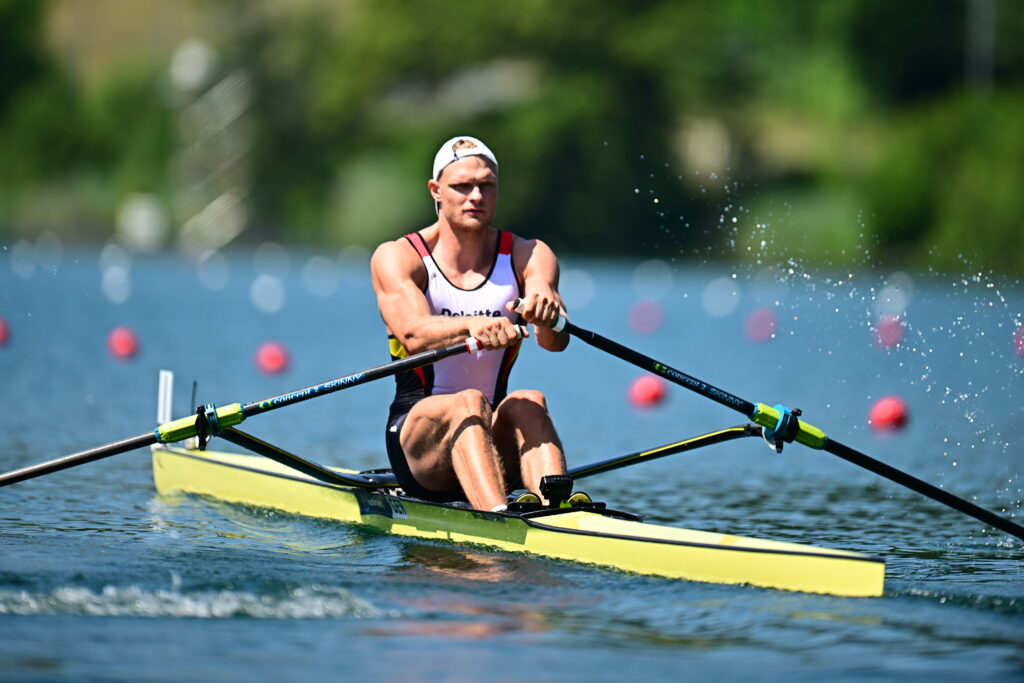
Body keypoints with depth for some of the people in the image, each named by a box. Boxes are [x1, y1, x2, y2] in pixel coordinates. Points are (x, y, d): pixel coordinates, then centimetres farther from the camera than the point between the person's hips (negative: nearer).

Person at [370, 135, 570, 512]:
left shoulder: (529, 256, 5)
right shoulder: (396, 258, -2)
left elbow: (555, 341, -16)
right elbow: (414, 334, -24)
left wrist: (547, 313, -41)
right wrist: (472, 326, -45)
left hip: (495, 438, 3)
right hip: (416, 433, -2)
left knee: (527, 403, -29)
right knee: (469, 403, -33)